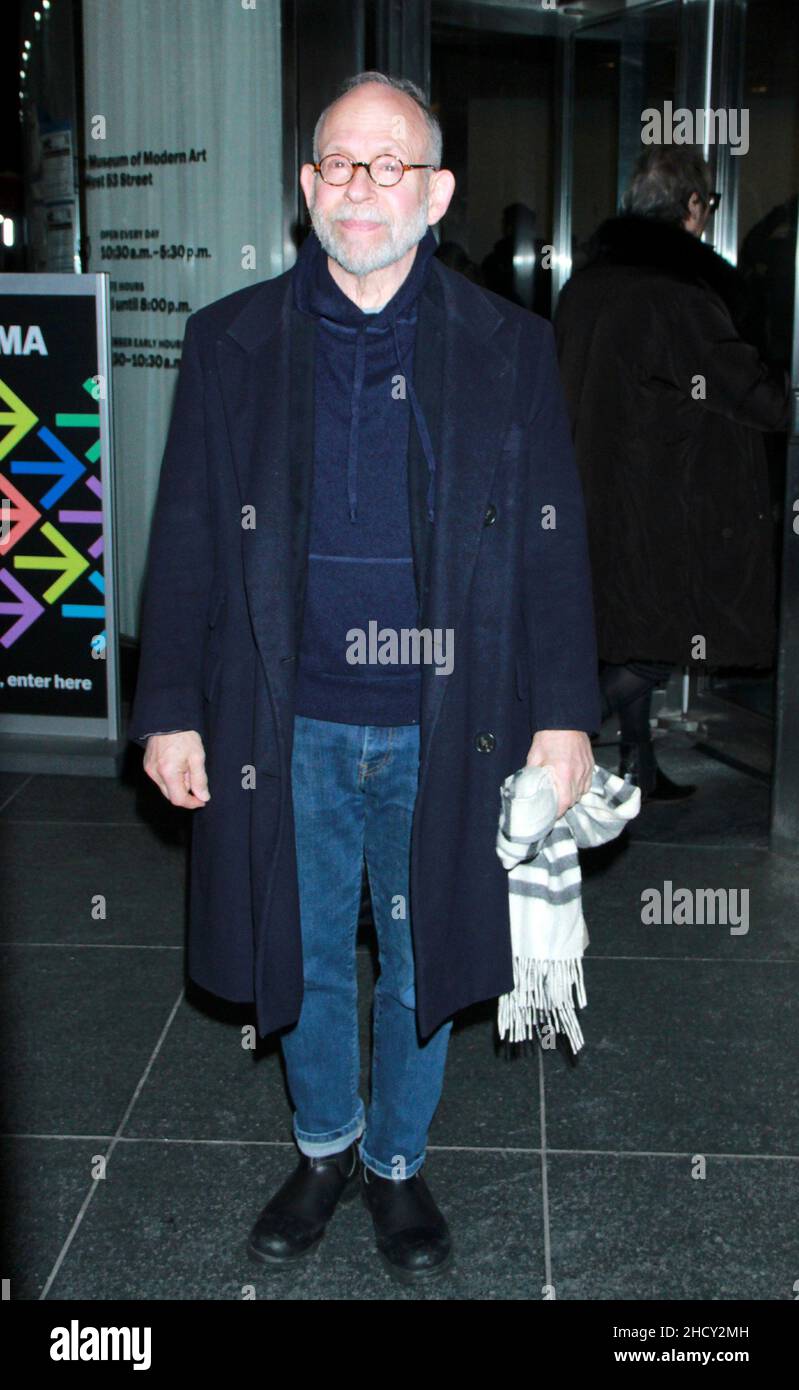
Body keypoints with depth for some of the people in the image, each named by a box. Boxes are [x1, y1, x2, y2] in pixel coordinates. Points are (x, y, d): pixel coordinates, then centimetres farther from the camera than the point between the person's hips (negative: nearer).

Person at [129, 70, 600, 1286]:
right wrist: (171, 710, -1)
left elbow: (554, 548, 0)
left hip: (444, 731, 0)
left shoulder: (508, 350, -1)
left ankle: (397, 1162, 39)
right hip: (288, 730, 1)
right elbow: (186, 544, 2)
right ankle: (324, 1147, 42)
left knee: (422, 967, 15)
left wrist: (565, 717, -5)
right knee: (303, 959, 16)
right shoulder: (231, 343, 1)